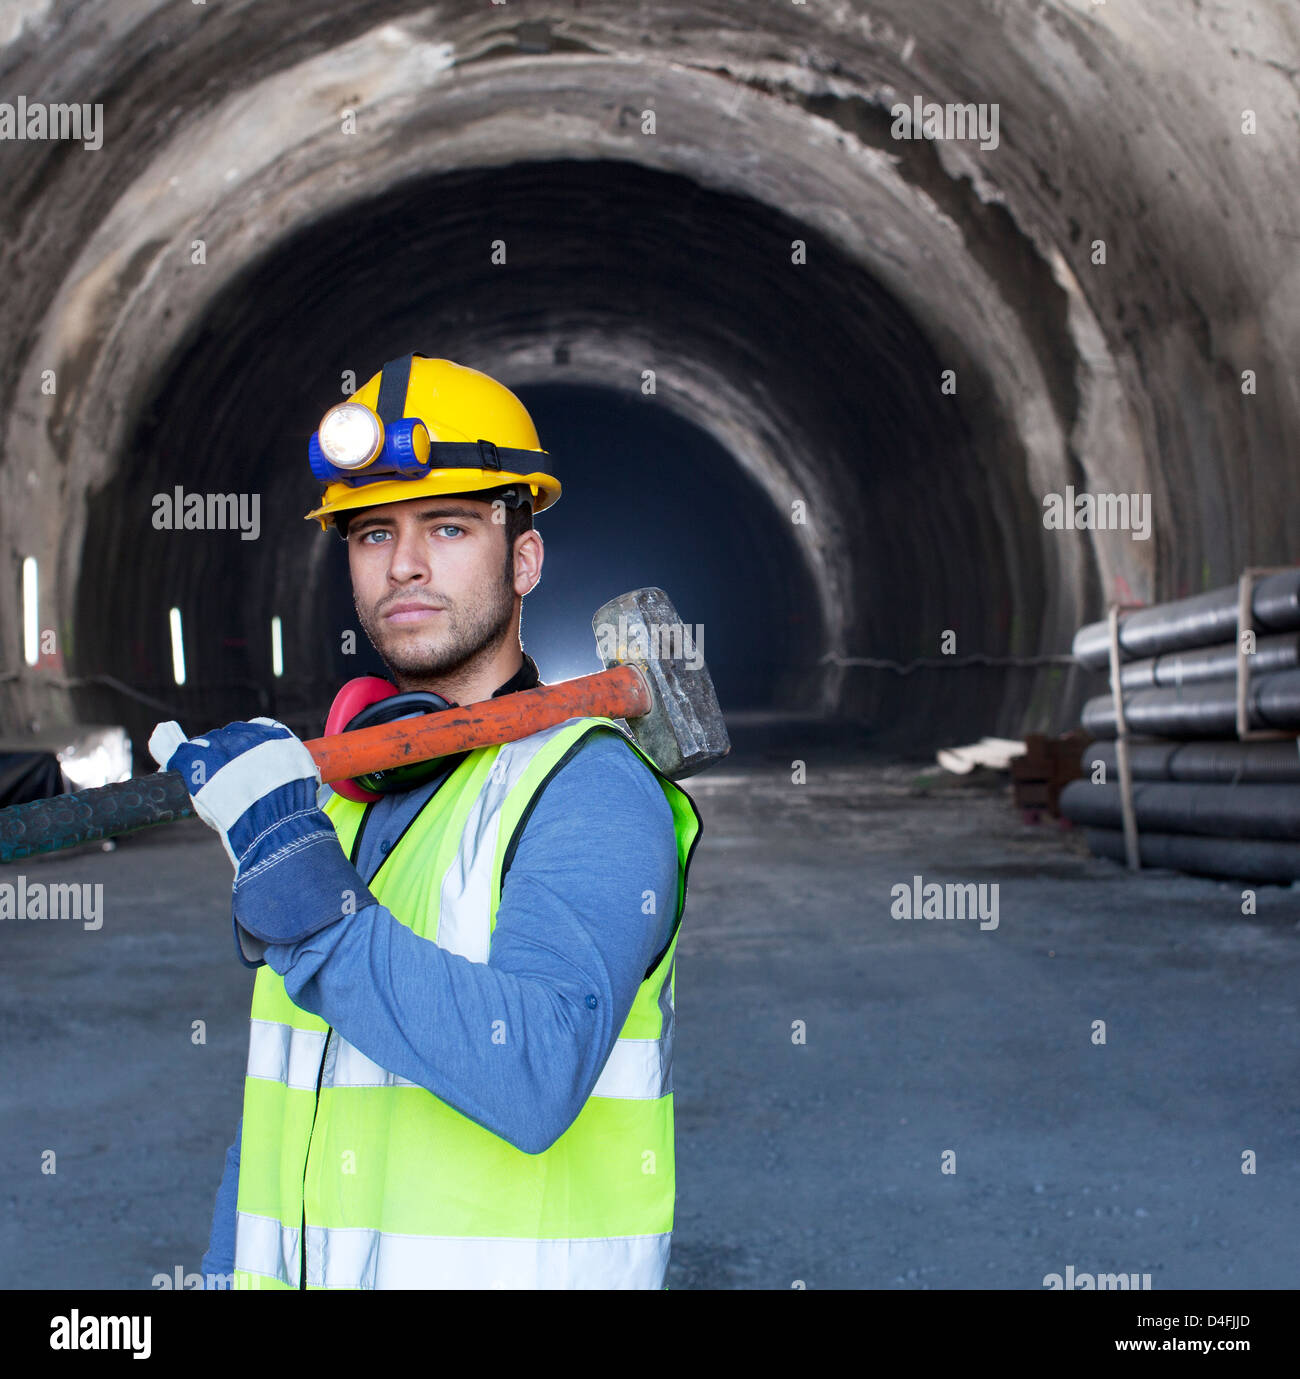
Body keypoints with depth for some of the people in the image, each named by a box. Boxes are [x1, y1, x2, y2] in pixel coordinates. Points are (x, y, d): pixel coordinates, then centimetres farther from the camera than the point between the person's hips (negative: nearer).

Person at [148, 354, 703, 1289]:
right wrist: (225, 1270, 11)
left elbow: (534, 1082, -27)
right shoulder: (331, 790, 11)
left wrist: (309, 898, -28)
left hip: (515, 1272, -6)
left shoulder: (591, 789, -12)